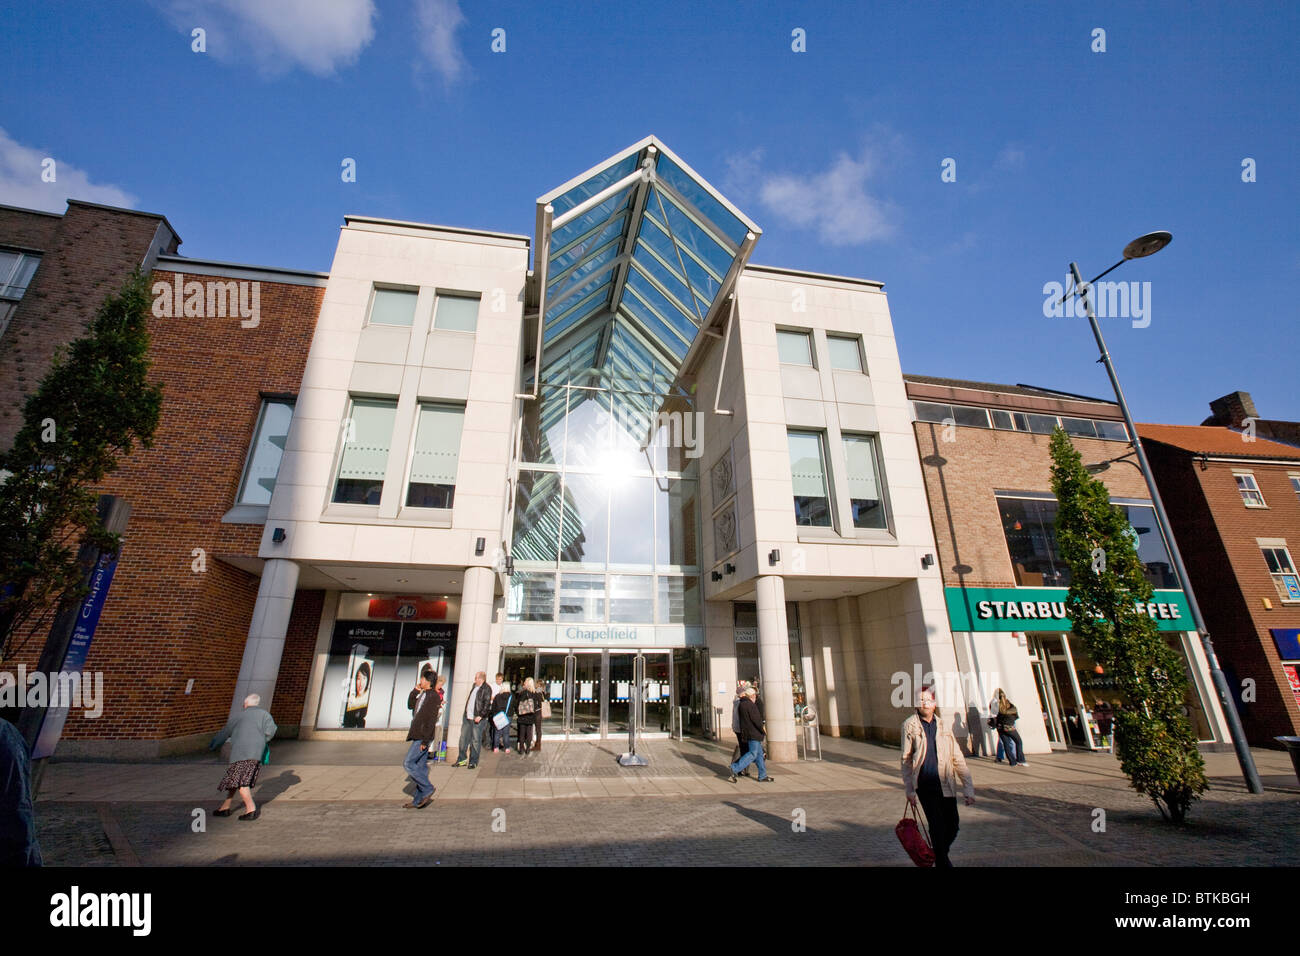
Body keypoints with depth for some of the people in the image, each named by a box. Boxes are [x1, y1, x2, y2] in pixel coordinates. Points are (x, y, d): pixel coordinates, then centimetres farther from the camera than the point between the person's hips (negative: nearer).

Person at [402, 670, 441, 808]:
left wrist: (425, 740, -21)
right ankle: (419, 800, 18)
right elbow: (410, 705, 21)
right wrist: (415, 691, 9)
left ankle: (427, 789, -1)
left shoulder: (433, 696, -17)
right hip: (418, 736, 9)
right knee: (421, 766, 11)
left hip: (423, 737, -9)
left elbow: (431, 720, -20)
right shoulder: (422, 694, 13)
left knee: (408, 763, -9)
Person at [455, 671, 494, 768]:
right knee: (463, 738, 11)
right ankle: (462, 759, 22)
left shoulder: (486, 689, -10)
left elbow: (487, 704, -15)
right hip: (468, 717, 8)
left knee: (476, 740, -1)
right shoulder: (474, 686, 15)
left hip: (478, 718, -8)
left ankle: (473, 762, 10)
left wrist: (480, 716, -20)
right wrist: (466, 713, 16)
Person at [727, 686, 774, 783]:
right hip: (753, 733, -10)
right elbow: (756, 720, -18)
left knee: (759, 754, 13)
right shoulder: (750, 705, -16)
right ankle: (735, 769, -13)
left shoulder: (742, 704, 13)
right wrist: (763, 731, -8)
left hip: (746, 732, 10)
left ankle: (763, 776, 16)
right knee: (753, 753, -9)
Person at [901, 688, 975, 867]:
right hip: (924, 785, -2)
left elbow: (958, 760, 7)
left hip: (946, 784, 3)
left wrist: (969, 790, 3)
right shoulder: (910, 726, -3)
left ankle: (940, 855, 35)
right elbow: (906, 760, 2)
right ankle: (942, 862, 18)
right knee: (937, 826, -5)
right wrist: (909, 789, 1)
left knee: (953, 827, 8)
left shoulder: (944, 726, 3)